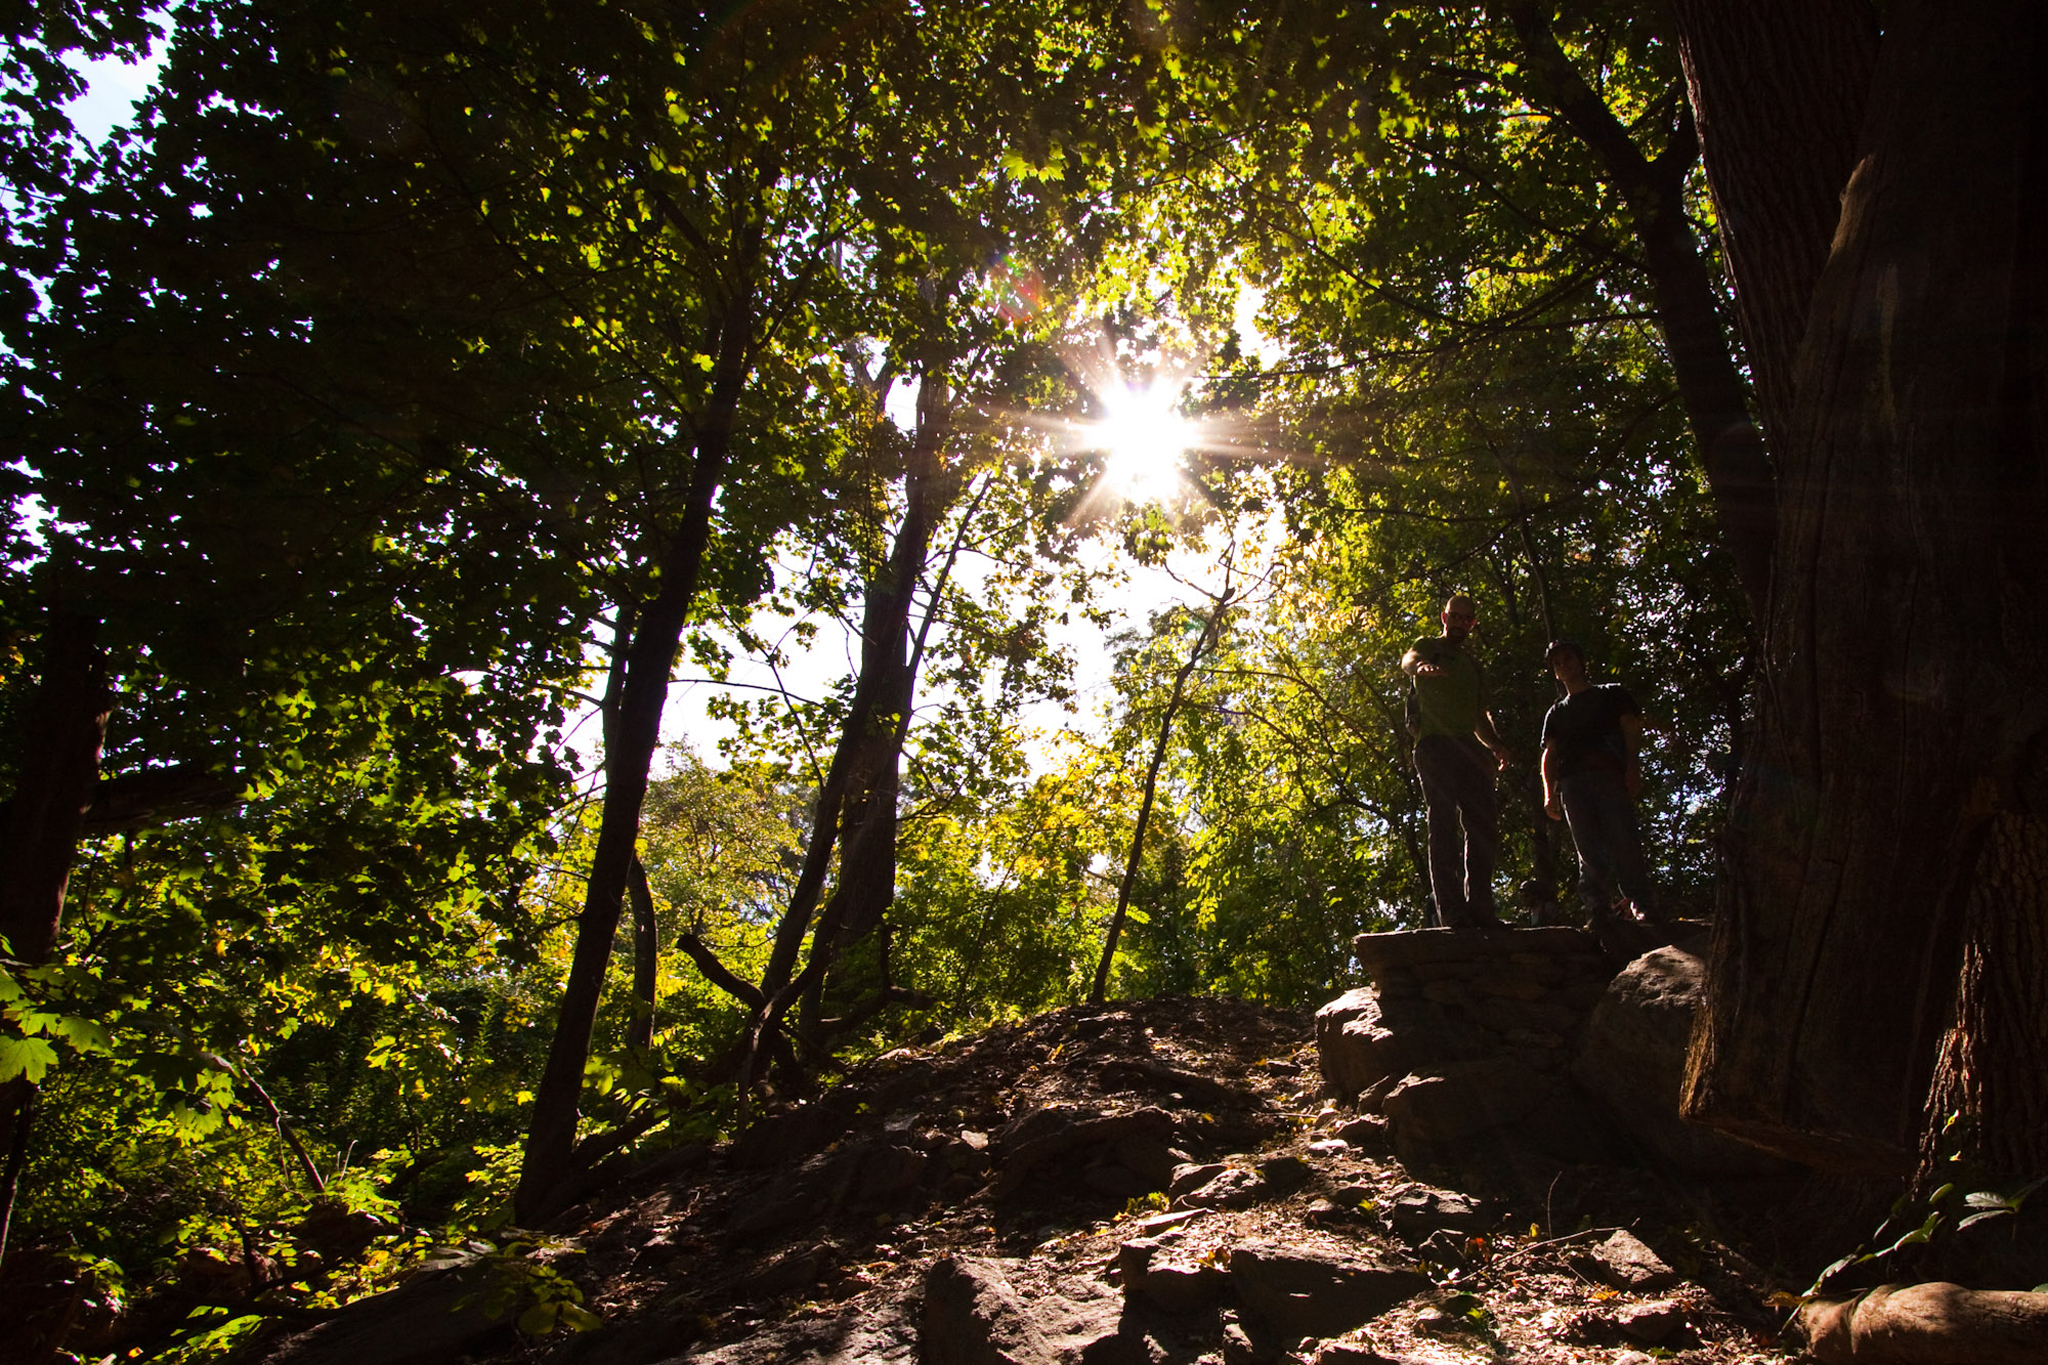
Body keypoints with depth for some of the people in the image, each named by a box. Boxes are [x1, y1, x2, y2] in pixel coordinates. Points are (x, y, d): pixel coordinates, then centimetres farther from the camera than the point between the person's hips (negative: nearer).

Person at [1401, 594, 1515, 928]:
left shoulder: (1473, 665, 29)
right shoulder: (1430, 646, 12)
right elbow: (1409, 659, -13)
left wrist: (1496, 744, 8)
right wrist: (1421, 666, -39)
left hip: (1468, 749, 6)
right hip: (1435, 742, -6)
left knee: (1484, 827, -3)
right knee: (1444, 825, -12)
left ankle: (1480, 909, -1)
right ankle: (1451, 911, -17)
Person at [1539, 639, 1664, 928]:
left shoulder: (1612, 693, 22)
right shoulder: (1556, 713, 29)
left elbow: (1632, 729, 9)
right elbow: (1549, 753, 20)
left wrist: (1632, 767, -8)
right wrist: (1549, 792, 5)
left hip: (1610, 774, -3)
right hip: (1571, 782, 3)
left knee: (1624, 843, -14)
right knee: (1589, 851, -9)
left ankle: (1645, 907, -10)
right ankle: (1600, 909, -15)